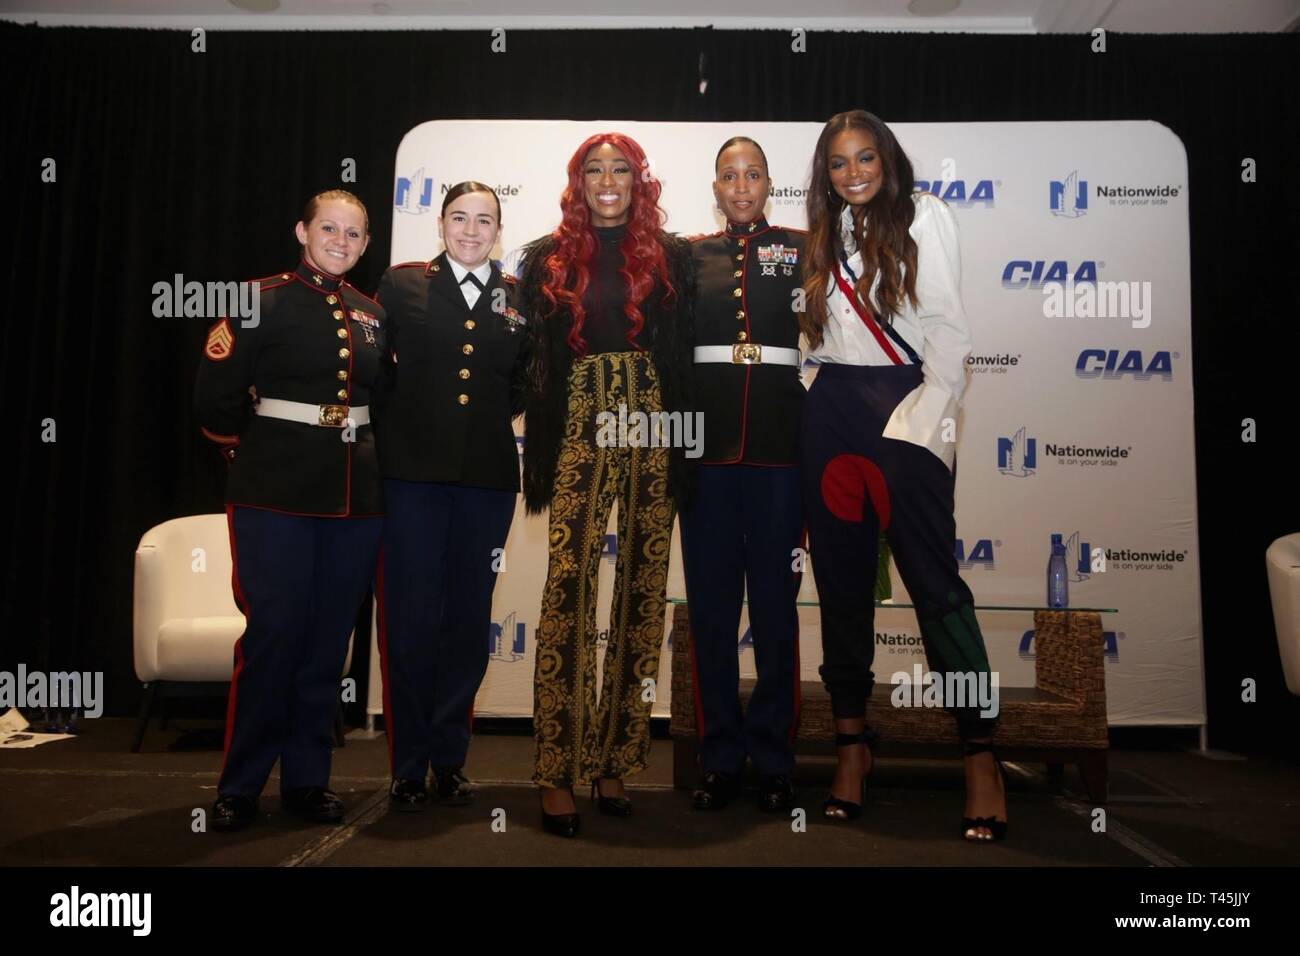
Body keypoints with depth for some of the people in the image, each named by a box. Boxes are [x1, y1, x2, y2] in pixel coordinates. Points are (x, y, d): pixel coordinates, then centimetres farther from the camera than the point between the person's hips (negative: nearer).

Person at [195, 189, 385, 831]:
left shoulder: (373, 315, 13)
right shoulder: (263, 301, -2)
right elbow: (215, 398, -5)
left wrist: (367, 454, 11)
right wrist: (257, 445, 4)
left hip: (357, 498, 5)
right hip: (276, 495, -4)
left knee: (329, 637, 8)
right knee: (273, 633, -3)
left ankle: (308, 778, 20)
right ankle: (239, 785, 13)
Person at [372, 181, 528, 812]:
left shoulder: (518, 298, 10)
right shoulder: (402, 285, 6)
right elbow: (376, 367, 6)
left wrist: (493, 417, 2)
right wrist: (395, 424, 0)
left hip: (487, 475, 2)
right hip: (412, 471, -2)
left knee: (469, 618, 8)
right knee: (410, 618, 0)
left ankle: (450, 758, 22)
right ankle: (408, 767, 14)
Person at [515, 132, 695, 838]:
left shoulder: (672, 256, 11)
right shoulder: (549, 259, 10)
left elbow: (683, 354, 7)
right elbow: (533, 356, 8)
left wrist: (682, 447, -1)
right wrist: (539, 453, 1)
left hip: (652, 431, 2)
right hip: (580, 431, -1)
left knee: (642, 591, 3)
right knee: (568, 589, -12)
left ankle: (613, 760, 14)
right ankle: (557, 772, -4)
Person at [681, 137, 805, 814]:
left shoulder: (800, 248, 9)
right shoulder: (691, 255, 11)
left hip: (779, 440, -1)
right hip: (708, 440, 1)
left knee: (775, 603, 4)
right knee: (711, 605, 5)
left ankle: (773, 761, 17)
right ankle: (719, 758, 17)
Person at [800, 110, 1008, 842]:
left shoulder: (926, 215, 4)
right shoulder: (828, 232, 18)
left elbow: (949, 323, -4)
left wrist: (926, 418, -12)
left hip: (907, 406, -5)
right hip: (832, 409, 5)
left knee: (932, 578, -10)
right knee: (842, 575, 5)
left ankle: (981, 753, -3)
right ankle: (852, 736, 14)